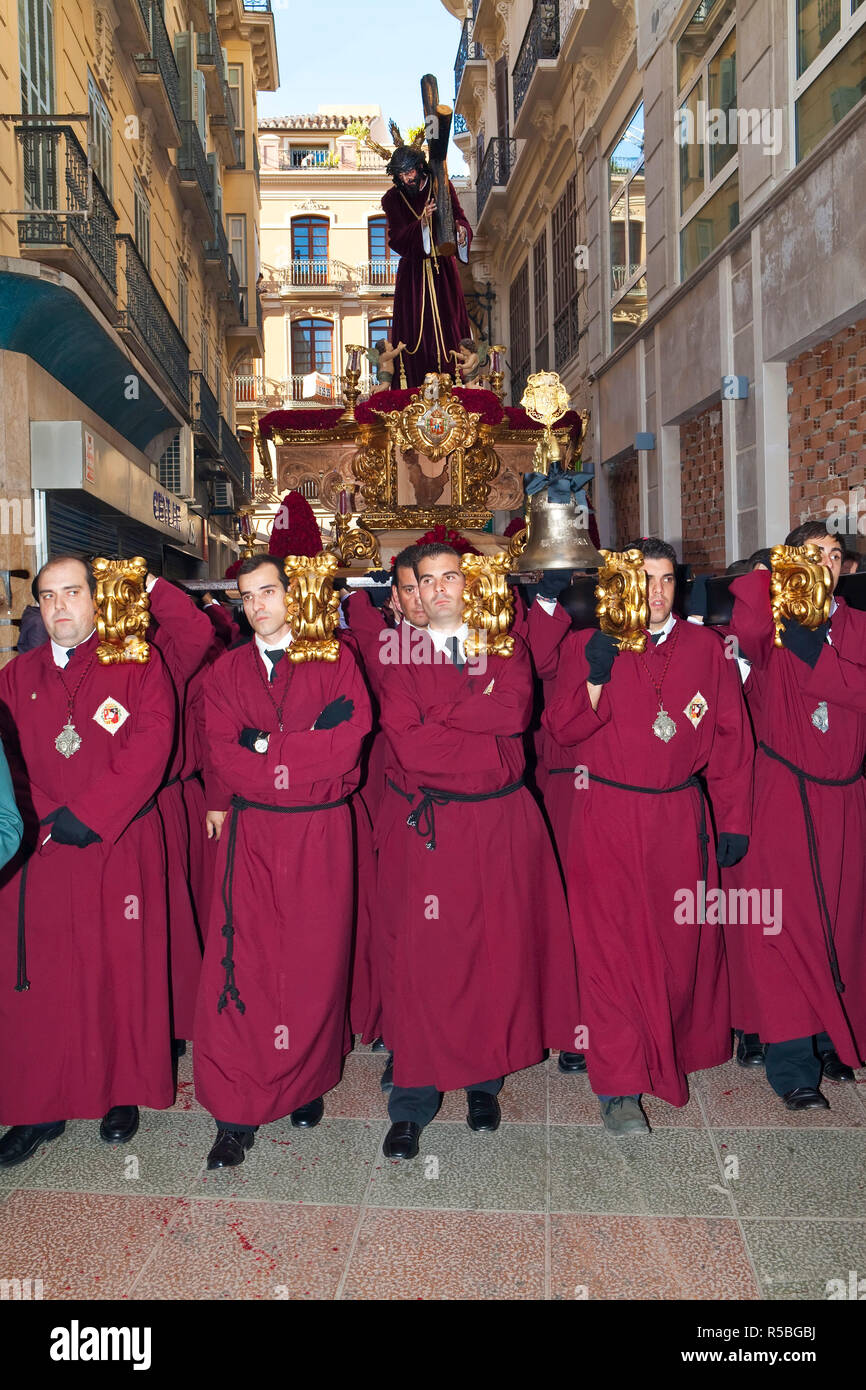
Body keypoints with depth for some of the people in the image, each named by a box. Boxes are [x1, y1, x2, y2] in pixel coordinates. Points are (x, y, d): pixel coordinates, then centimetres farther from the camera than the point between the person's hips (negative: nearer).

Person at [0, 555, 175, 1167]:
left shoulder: (138, 664, 1)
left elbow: (152, 743, -10)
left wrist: (89, 813, -15)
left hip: (119, 846, -3)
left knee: (121, 967, 5)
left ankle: (124, 1092, 22)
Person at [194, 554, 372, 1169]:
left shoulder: (335, 661, 4)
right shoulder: (226, 671, 10)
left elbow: (349, 744, -11)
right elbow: (222, 756, -3)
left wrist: (265, 746, -11)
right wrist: (306, 747, -12)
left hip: (321, 832, -1)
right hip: (250, 834, 1)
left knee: (315, 959, 7)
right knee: (241, 963, -3)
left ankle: (308, 1081, 27)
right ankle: (236, 1112, 7)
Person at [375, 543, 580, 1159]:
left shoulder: (503, 646, 9)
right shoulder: (400, 656, 4)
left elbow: (517, 711, -10)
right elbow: (408, 742, -11)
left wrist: (440, 711, -11)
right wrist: (485, 722, -10)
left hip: (502, 820, 2)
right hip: (428, 825, -2)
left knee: (499, 946, 6)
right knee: (425, 951, -2)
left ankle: (485, 1079, 23)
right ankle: (414, 1102, 9)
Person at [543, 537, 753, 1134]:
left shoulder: (706, 647, 7)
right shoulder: (586, 646, 2)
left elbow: (731, 737, 9)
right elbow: (562, 729, -4)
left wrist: (734, 818, 6)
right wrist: (595, 678, -20)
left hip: (680, 816, 2)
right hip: (607, 819, -2)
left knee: (683, 940, 11)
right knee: (612, 945, -3)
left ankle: (680, 1050, 36)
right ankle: (620, 1086, 8)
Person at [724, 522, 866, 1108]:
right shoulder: (774, 623, 1)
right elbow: (748, 626, -25)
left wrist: (811, 653, -14)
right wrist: (768, 573, -13)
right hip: (780, 795, -4)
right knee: (782, 925, -4)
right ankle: (792, 1065, 5)